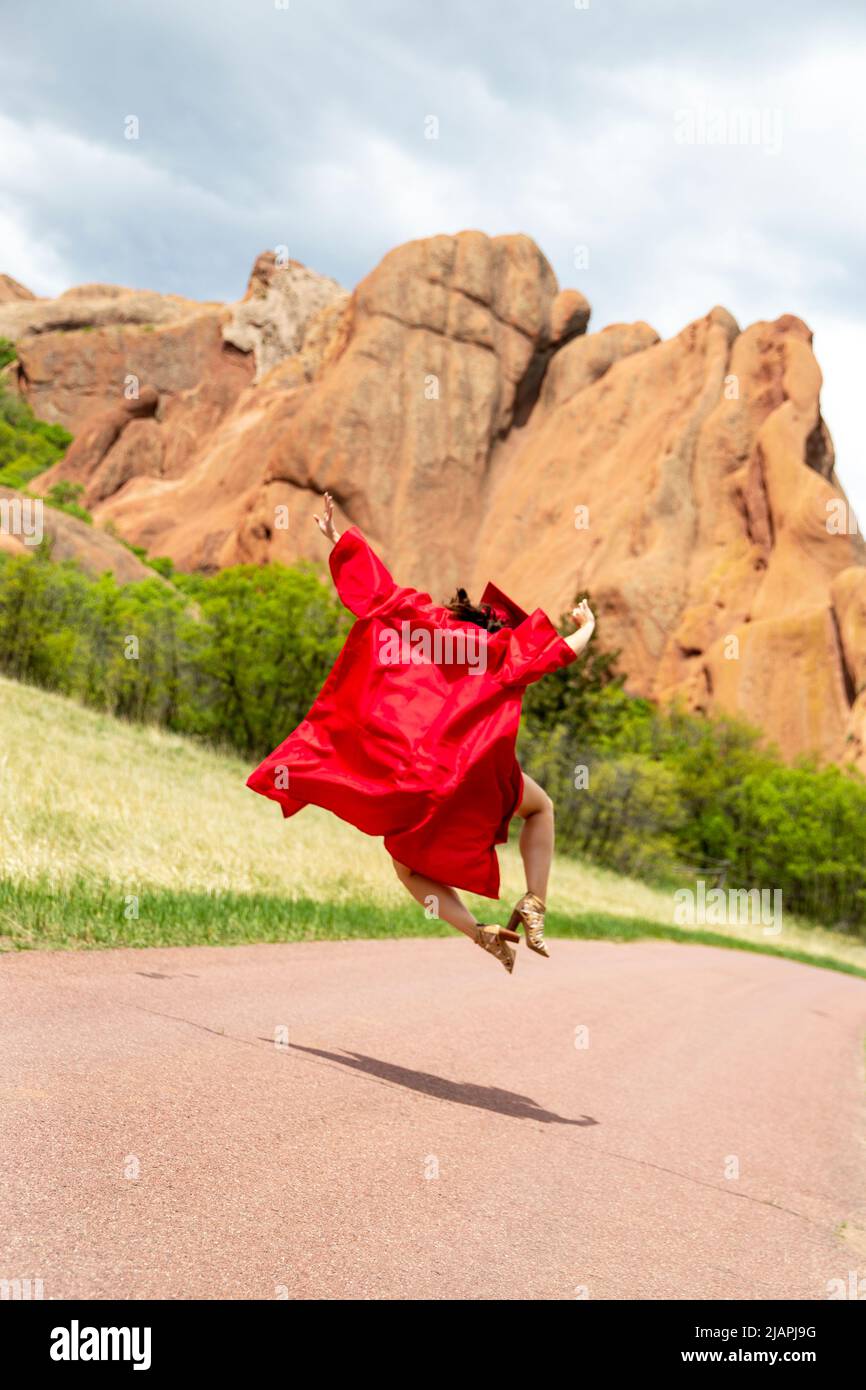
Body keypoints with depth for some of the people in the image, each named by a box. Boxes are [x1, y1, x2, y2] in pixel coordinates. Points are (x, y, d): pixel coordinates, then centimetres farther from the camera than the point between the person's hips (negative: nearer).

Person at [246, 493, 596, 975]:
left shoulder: (423, 621, 18)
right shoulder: (505, 648, 15)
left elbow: (379, 586, 21)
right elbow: (561, 651, 18)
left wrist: (337, 537, 35)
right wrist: (587, 627, 41)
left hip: (409, 771, 1)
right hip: (479, 768, -1)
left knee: (409, 866, 23)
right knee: (541, 808, 31)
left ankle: (481, 932, 1)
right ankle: (534, 907, 13)